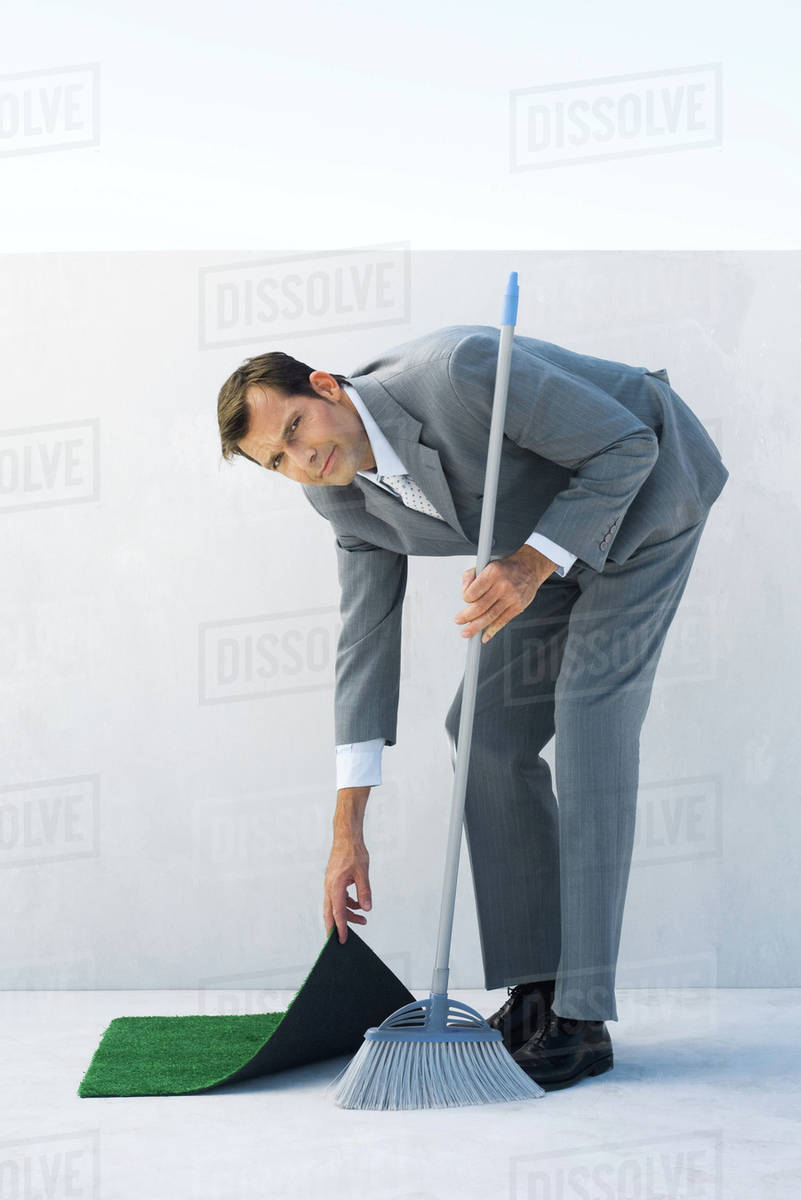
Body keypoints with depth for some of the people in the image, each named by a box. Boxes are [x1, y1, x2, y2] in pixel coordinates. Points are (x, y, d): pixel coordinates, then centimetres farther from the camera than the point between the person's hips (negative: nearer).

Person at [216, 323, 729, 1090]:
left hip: (643, 488, -8)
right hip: (546, 534, 8)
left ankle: (583, 1016, -18)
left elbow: (626, 445, -27)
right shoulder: (344, 497, -10)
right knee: (487, 729, 1)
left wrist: (533, 563, -36)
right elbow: (366, 639, -4)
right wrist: (347, 831, -6)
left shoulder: (459, 371, -35)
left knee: (590, 708, -18)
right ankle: (537, 987, 9)